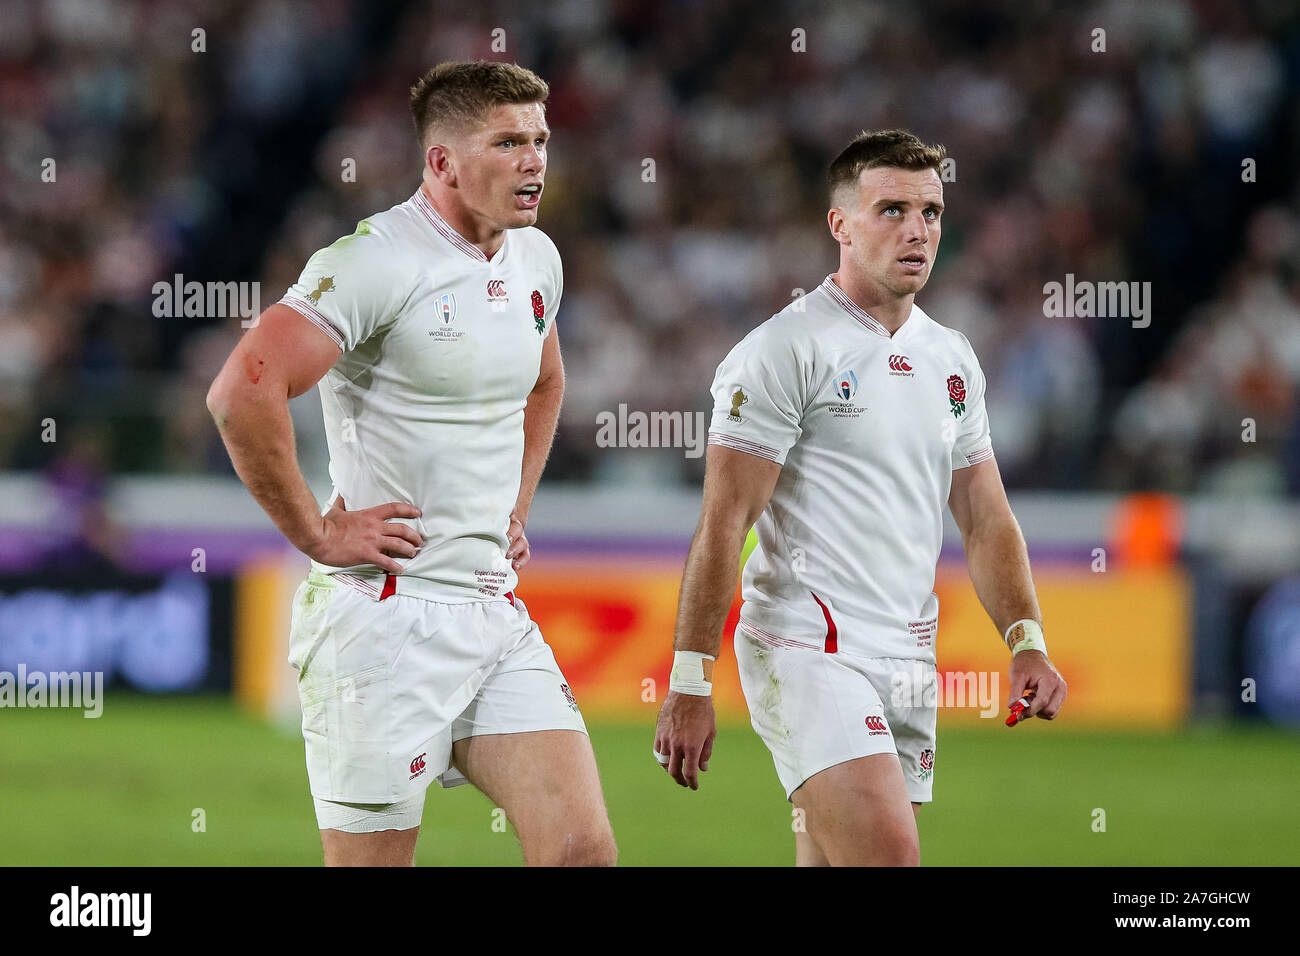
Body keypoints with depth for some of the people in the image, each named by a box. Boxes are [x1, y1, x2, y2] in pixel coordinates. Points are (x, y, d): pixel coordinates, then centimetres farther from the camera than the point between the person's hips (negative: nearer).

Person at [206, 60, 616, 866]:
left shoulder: (536, 261, 12)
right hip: (387, 613, -7)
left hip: (497, 612, 7)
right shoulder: (378, 262, -14)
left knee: (584, 849, -6)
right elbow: (242, 391, -25)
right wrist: (315, 534, -18)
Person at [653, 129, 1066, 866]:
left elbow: (987, 520, 18)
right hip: (807, 647, -7)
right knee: (889, 855, -23)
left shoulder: (953, 358, 14)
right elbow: (723, 527, -10)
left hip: (909, 662, 7)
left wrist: (1027, 641, 2)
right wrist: (690, 682, -15)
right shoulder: (787, 349, -7)